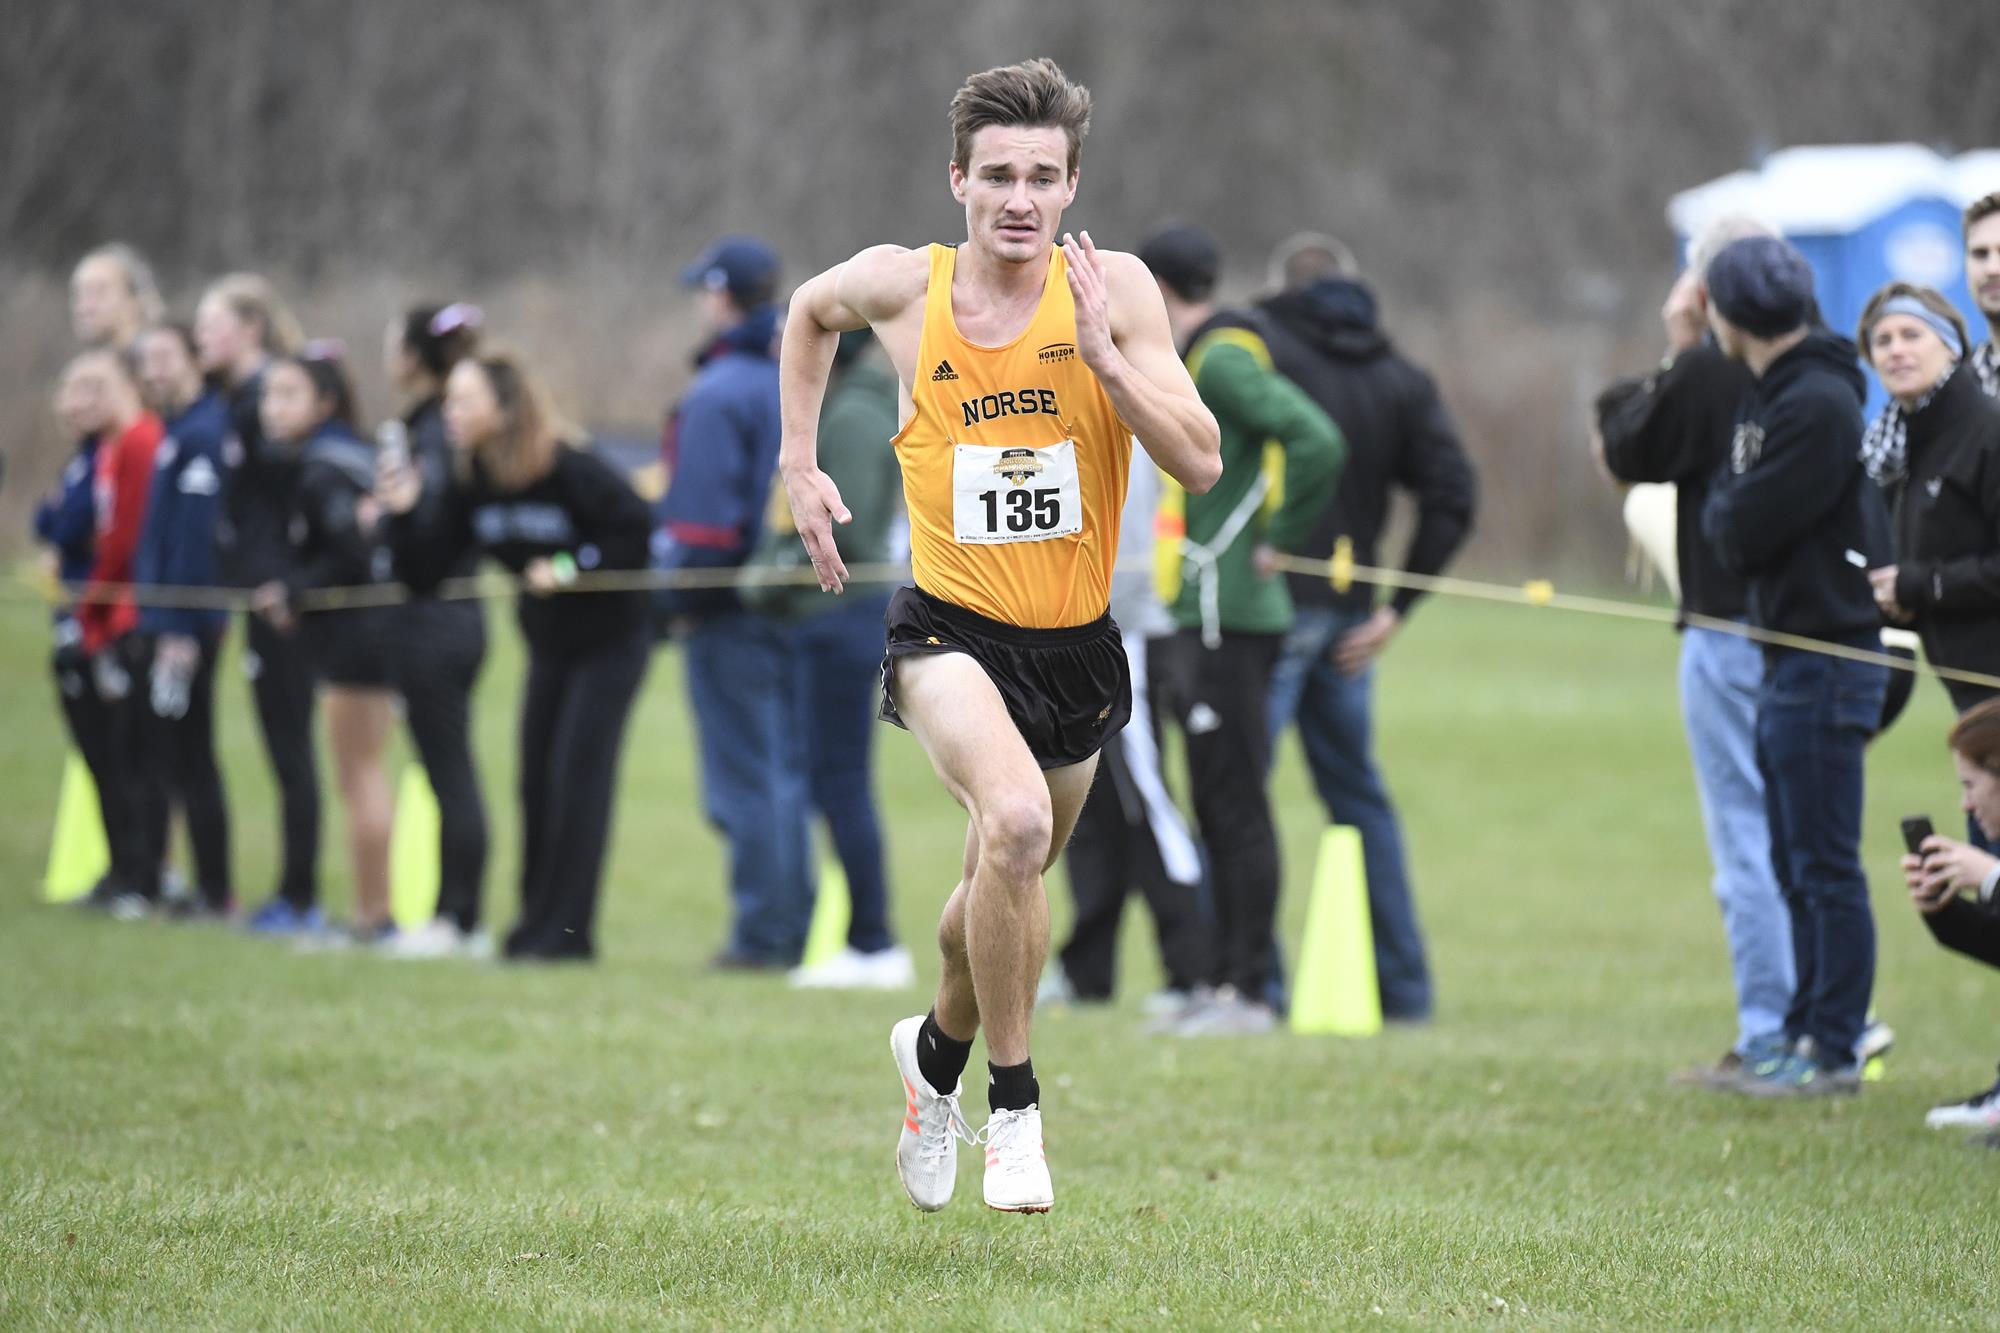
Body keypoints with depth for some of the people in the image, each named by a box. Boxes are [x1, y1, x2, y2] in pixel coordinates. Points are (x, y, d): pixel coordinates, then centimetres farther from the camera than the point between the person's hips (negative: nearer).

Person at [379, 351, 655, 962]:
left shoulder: (568, 471, -23)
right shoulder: (472, 487, -4)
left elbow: (640, 532, -21)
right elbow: (424, 572, -5)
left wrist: (574, 568, -26)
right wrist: (402, 515, -20)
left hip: (611, 641, -7)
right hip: (549, 644, 7)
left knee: (578, 779, -10)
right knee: (537, 780, 5)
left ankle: (566, 930, -7)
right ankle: (537, 919, 15)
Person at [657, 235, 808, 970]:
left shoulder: (717, 393, -13)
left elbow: (703, 515, -16)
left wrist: (680, 601, -7)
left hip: (730, 610, -7)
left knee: (743, 777, -2)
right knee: (790, 767, 12)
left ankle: (761, 933, -2)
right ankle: (799, 929, 12)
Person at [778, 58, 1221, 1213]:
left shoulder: (1115, 288, -9)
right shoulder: (903, 286, -6)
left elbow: (1200, 463, -14)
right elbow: (811, 312, 18)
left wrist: (1104, 353, -25)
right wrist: (800, 464, 13)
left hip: (1078, 642, 3)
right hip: (951, 629, -2)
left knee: (1011, 881, 20)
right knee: (1016, 820, -30)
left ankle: (939, 1048, 52)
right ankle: (1015, 1107, -16)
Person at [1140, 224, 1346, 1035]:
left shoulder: (1222, 359, -13)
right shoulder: (1198, 361, 17)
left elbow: (1318, 442, -25)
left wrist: (1278, 541, -16)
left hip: (1228, 621, -10)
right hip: (1202, 618, 10)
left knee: (1237, 807, -8)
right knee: (1218, 808, 13)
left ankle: (1249, 993, -7)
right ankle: (1229, 981, 17)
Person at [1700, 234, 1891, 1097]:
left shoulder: (1817, 404, -17)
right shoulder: (1776, 394, 15)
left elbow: (1741, 536, -18)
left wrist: (1722, 502, -1)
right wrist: (1735, 503, 0)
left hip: (1826, 659, -10)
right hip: (1790, 659, 10)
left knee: (1826, 866, -5)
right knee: (1797, 868, 15)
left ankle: (1833, 1051, -1)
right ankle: (1805, 1034, 22)